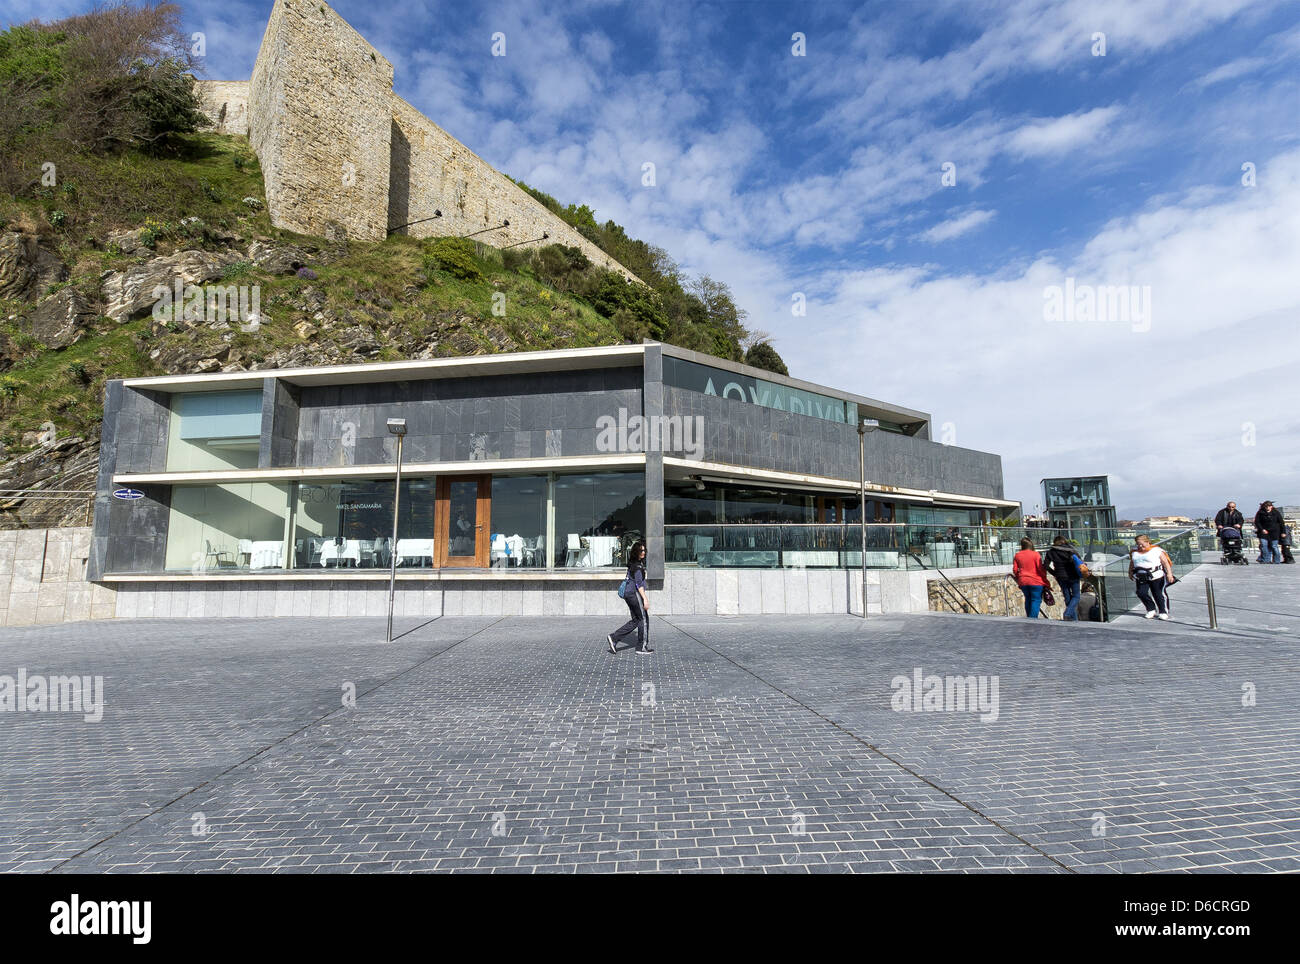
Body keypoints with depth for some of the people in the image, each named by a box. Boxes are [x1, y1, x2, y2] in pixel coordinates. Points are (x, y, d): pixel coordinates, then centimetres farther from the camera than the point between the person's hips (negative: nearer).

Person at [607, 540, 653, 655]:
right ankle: (642, 647, 9)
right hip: (635, 594, -9)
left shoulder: (632, 564, 15)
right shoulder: (637, 565, -15)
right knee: (644, 619, 2)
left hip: (628, 593, 9)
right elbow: (639, 583, -20)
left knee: (635, 620, 13)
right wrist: (645, 599, -21)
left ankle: (613, 638, 6)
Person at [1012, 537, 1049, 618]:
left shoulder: (1017, 555, 5)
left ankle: (1029, 618, 20)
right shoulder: (1035, 554, -7)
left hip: (1023, 582, 4)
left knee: (1028, 599, 17)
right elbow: (1040, 569, -9)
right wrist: (1045, 581, -1)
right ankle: (1033, 618, -9)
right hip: (1035, 581, -4)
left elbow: (1014, 570, 5)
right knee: (1036, 600, 0)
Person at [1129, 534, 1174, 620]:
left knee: (1159, 594, 0)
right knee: (1141, 593, -4)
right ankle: (1151, 610, 14)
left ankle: (1163, 612, 11)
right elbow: (1132, 563, 24)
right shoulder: (1134, 552, 12)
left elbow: (1165, 562, -6)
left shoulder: (1157, 550, -4)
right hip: (1141, 578, 5)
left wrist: (1169, 573, -14)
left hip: (1156, 577, -5)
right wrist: (1130, 573, 26)